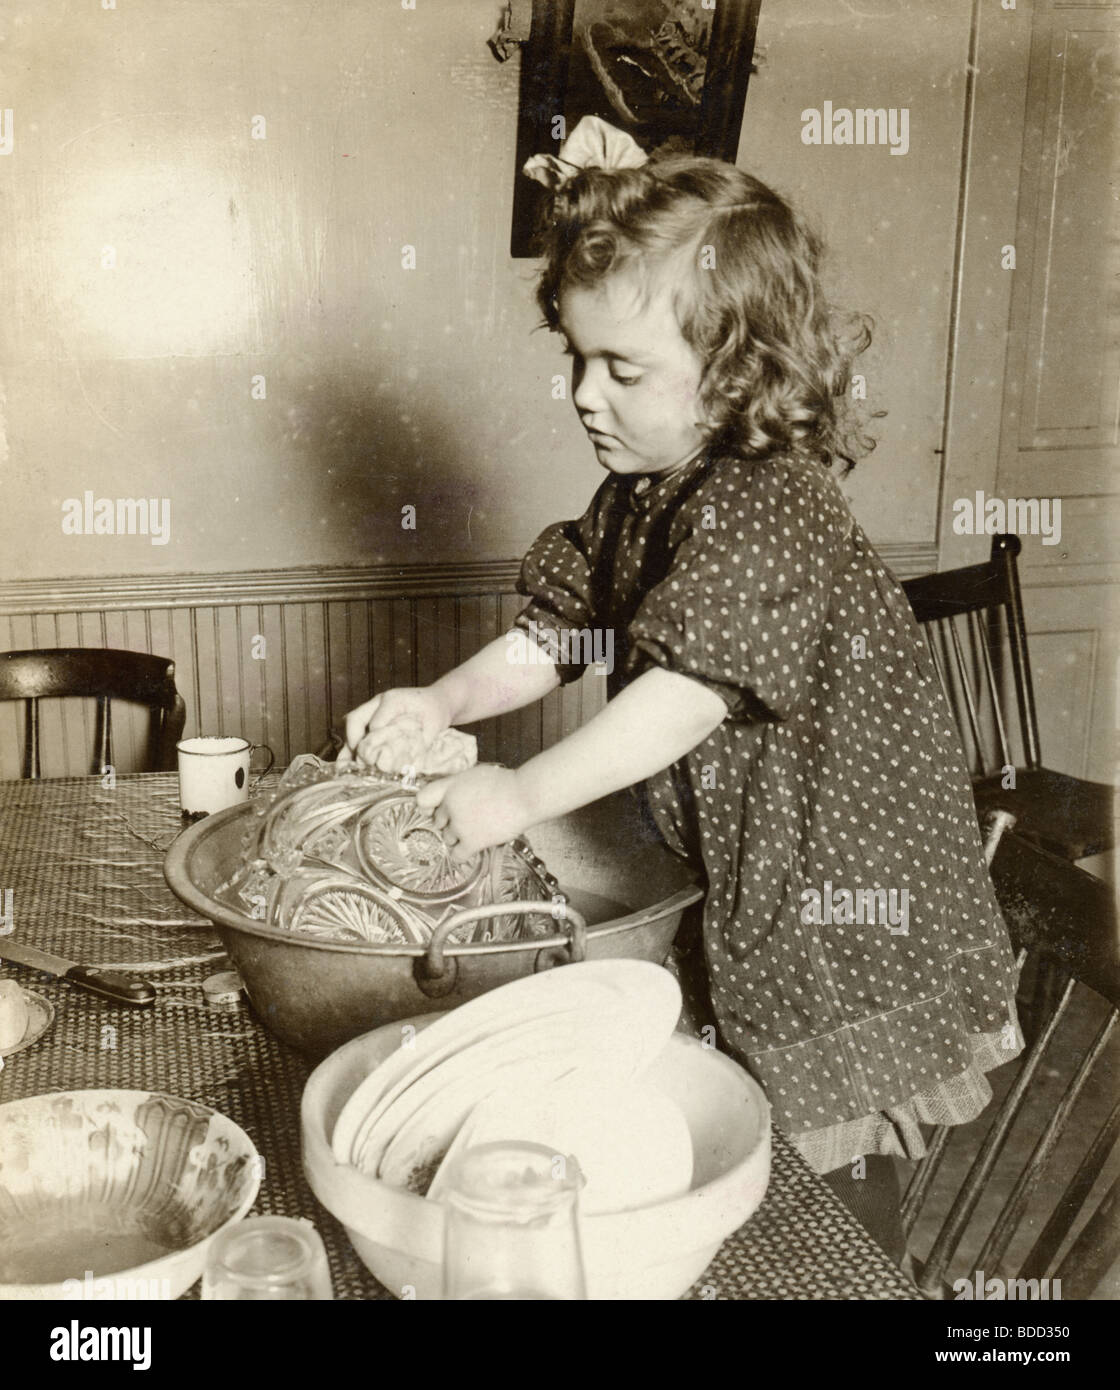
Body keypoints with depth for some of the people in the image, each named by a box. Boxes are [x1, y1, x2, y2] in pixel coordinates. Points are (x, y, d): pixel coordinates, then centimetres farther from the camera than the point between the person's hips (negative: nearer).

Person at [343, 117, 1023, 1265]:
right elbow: (556, 631, 10)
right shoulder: (637, 495, 6)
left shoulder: (764, 511, -24)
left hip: (837, 907, -9)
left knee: (828, 1185, 7)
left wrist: (524, 795, -28)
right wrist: (444, 701, -6)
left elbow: (685, 693, -31)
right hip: (737, 887, 9)